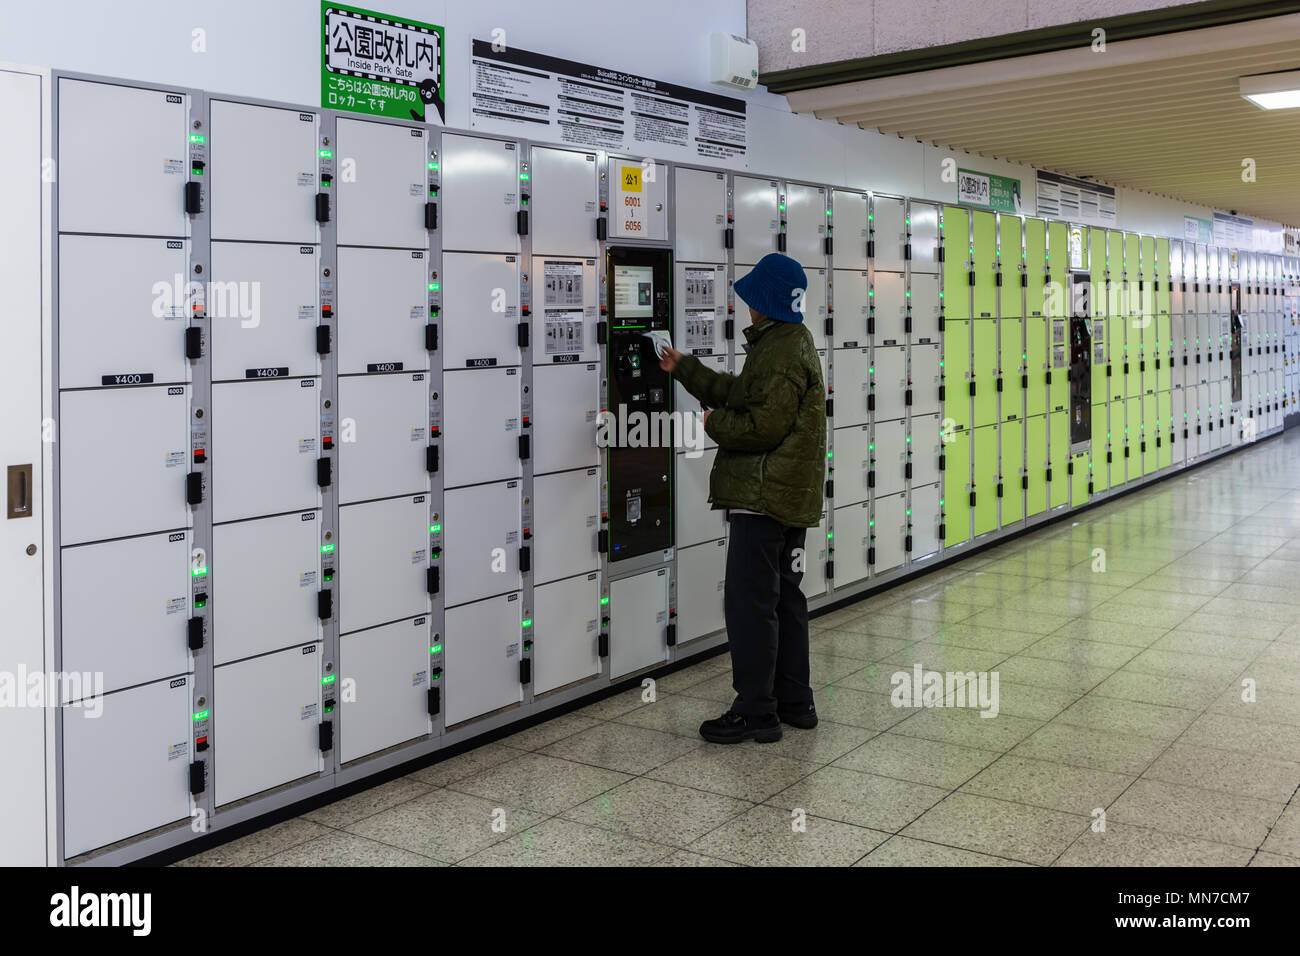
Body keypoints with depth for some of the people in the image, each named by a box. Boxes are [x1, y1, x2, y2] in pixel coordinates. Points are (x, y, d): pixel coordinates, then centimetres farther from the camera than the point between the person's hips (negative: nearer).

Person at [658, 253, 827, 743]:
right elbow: (739, 393, 27)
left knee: (749, 600, -6)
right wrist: (684, 368, 32)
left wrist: (715, 423, -6)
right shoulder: (787, 342, 18)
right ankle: (794, 701, 25)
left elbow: (763, 426, -24)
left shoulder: (783, 352, -17)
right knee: (783, 596, 16)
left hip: (765, 495, -11)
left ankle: (755, 711, 0)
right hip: (788, 496, 11)